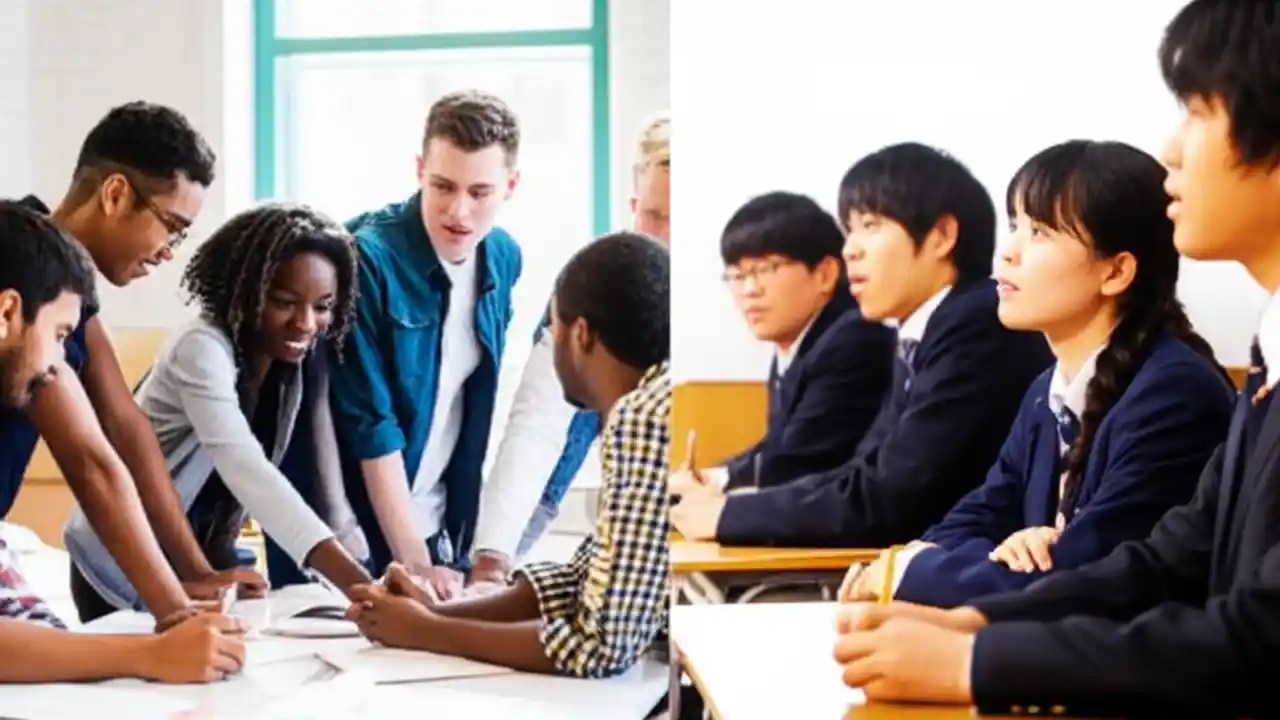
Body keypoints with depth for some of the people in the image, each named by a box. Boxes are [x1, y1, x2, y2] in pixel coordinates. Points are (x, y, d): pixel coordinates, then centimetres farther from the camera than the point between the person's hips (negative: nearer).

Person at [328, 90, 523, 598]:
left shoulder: (504, 259, 0)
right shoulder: (366, 258, -19)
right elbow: (370, 423, -19)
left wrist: (460, 538, 5)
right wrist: (414, 564, -20)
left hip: (437, 525, 6)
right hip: (345, 531, -5)